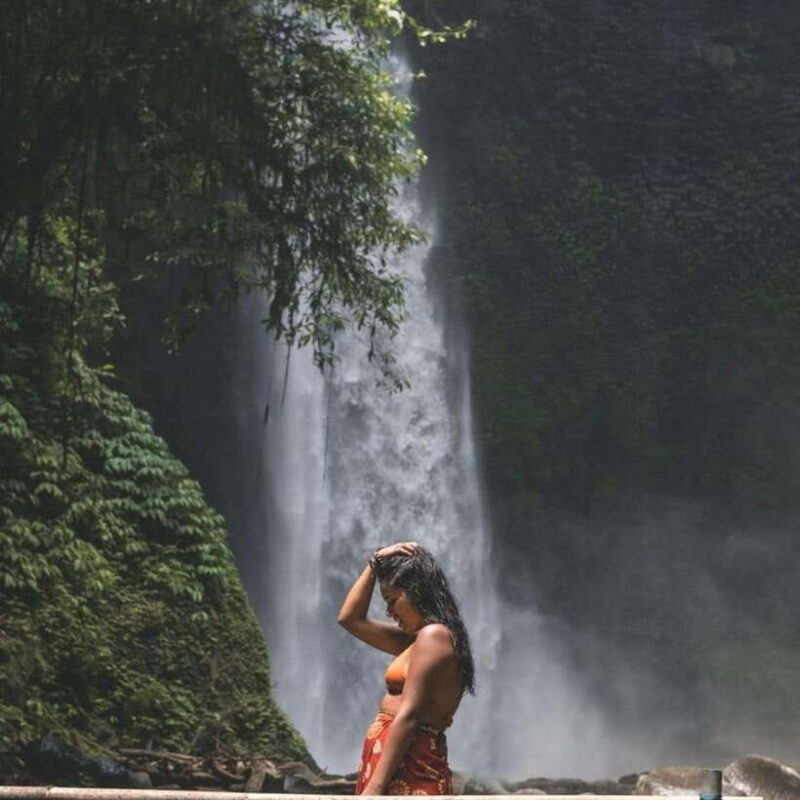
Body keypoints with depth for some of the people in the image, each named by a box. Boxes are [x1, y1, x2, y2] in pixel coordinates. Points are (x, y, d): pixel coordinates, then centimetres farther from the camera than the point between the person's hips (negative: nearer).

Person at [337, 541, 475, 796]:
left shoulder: (434, 636, -9)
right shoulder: (416, 639, 20)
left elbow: (408, 716, -16)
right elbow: (349, 618, 28)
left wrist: (375, 787, -20)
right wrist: (375, 564, 20)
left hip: (409, 768, -10)